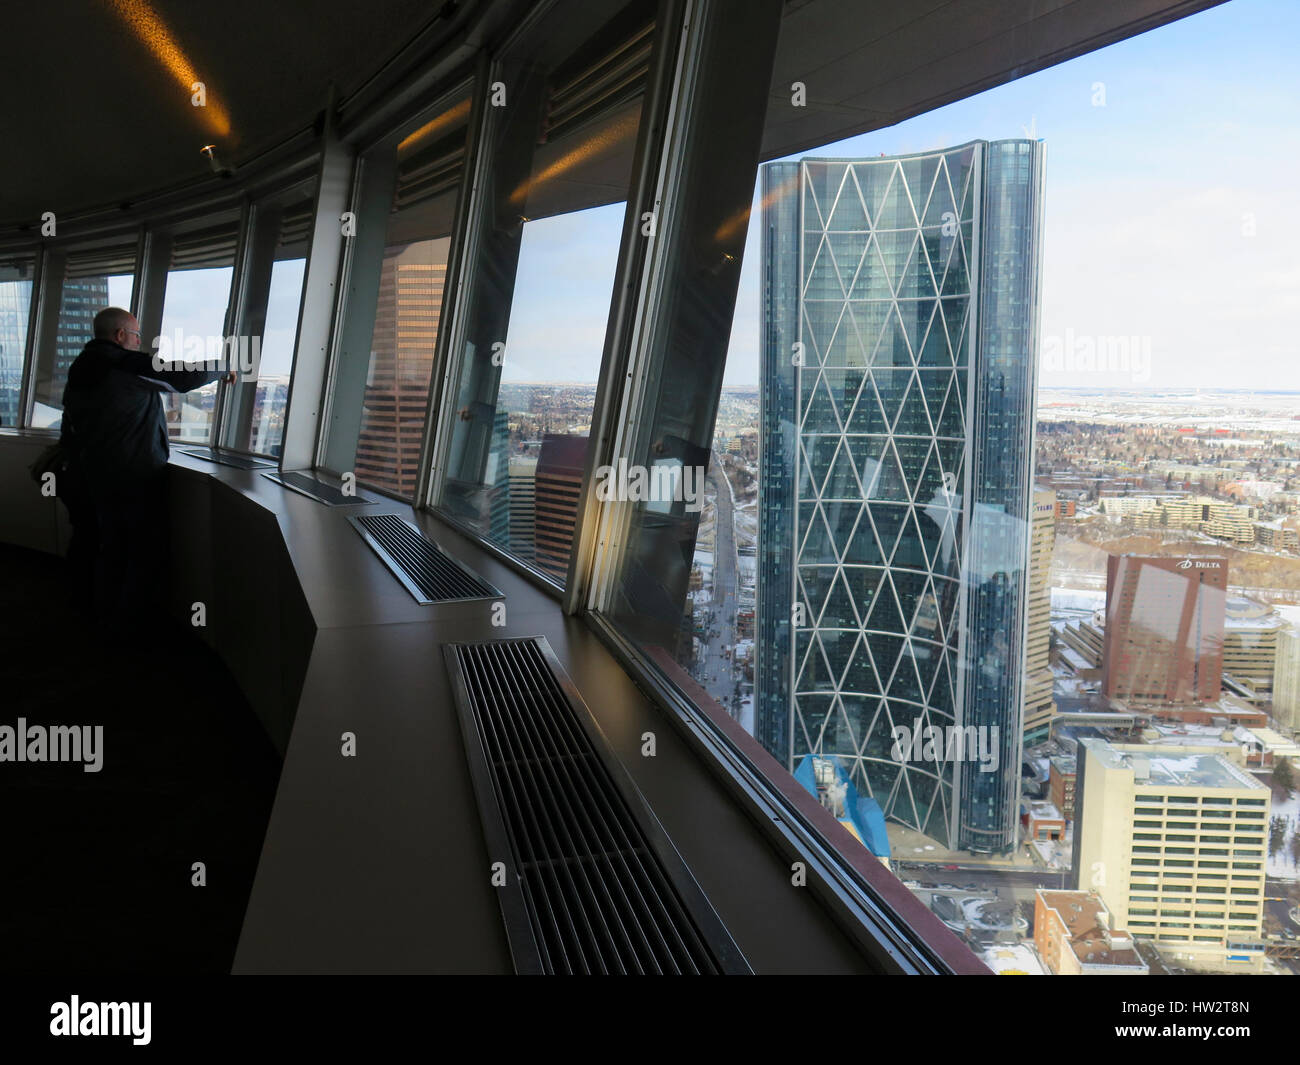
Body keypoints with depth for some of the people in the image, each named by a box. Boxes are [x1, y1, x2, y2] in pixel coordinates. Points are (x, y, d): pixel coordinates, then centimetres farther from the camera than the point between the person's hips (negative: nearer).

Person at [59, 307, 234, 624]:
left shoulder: (78, 375, 11)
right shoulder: (131, 366, -14)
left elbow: (71, 431, 17)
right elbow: (186, 377, -16)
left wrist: (71, 467, 26)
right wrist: (222, 370, 2)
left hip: (97, 475, 8)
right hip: (139, 477, -8)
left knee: (110, 545, 18)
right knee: (146, 549, 4)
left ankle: (104, 610, 27)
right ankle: (133, 616, 11)